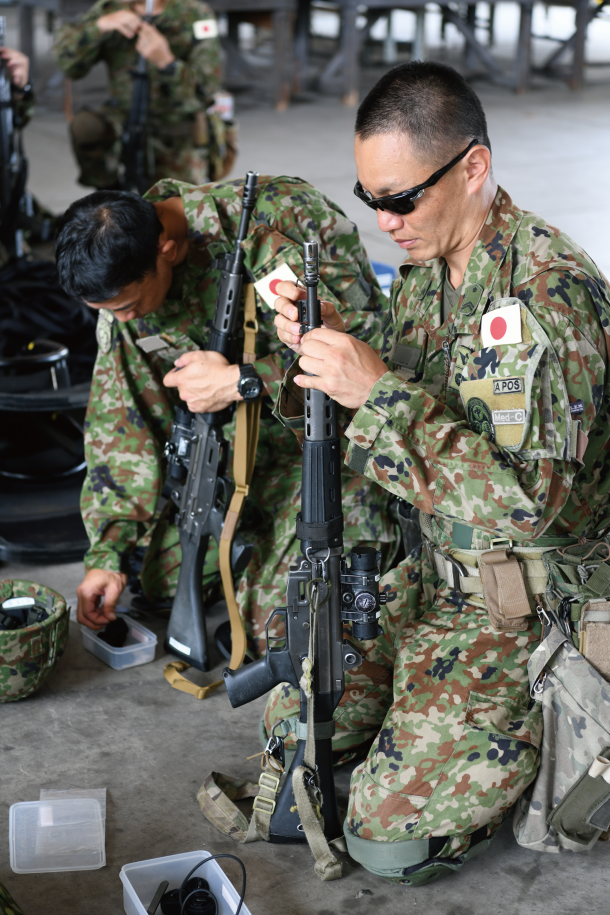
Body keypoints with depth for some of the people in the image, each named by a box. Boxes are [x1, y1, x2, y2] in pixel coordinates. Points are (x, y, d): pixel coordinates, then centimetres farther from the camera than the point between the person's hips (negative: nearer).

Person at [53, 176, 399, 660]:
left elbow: (357, 338, -31)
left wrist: (239, 382, -35)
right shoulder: (128, 273, -8)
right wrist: (109, 551, -6)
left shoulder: (279, 220, -30)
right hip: (243, 438, 7)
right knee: (168, 579, 9)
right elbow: (122, 410, -3)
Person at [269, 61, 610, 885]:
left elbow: (526, 503, -32)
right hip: (435, 572, 8)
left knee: (390, 838, -8)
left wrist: (380, 391, -32)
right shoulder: (427, 268, 1)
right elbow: (394, 411, 10)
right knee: (294, 720, 13)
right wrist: (321, 357, -10)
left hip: (533, 606, -8)